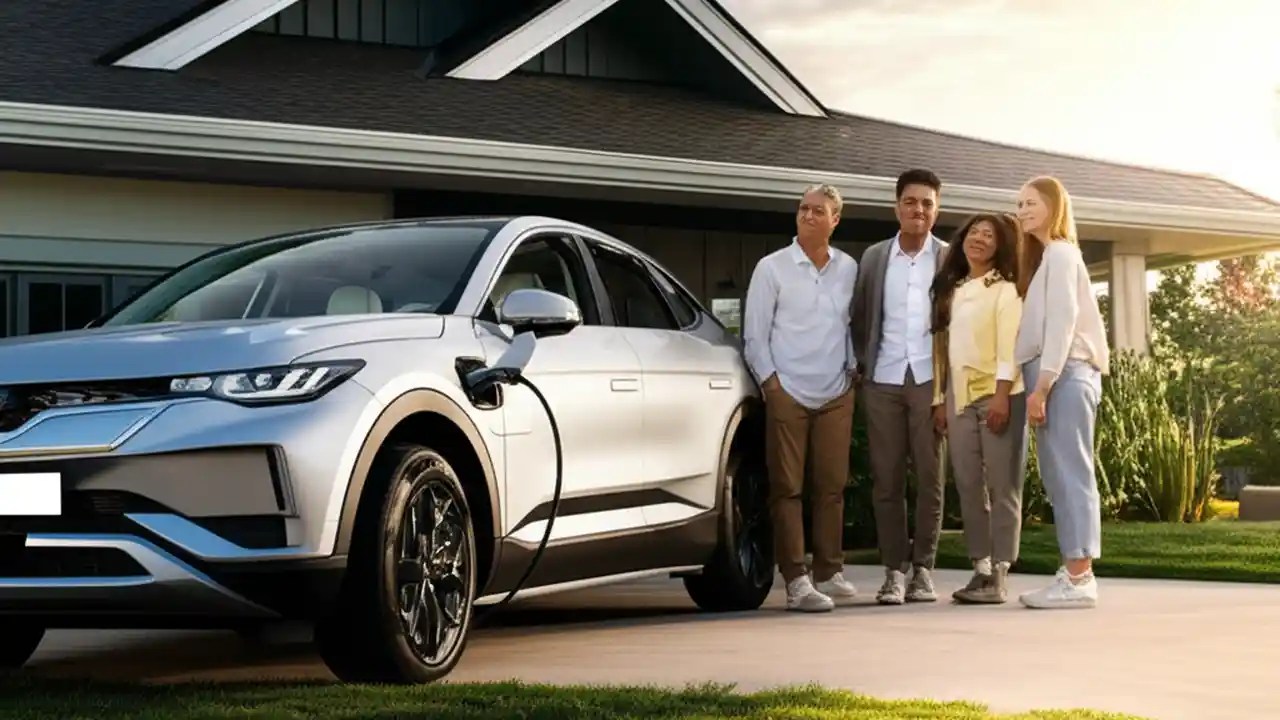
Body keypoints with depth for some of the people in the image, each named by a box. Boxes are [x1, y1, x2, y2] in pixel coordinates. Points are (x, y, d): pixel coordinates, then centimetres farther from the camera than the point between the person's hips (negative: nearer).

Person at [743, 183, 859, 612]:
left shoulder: (849, 269, 9)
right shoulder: (772, 268, 0)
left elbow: (854, 324, 16)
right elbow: (754, 334, 0)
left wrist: (852, 368, 6)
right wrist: (770, 381, -5)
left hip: (836, 395, 3)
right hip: (787, 392, -3)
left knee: (832, 485, 5)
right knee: (787, 488, -5)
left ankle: (828, 572, 15)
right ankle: (795, 580, -6)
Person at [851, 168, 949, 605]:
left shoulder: (950, 258, 3)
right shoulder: (874, 257, 9)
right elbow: (859, 318, 12)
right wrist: (863, 365, 4)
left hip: (931, 380, -2)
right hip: (883, 381, 2)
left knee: (930, 479, 0)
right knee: (886, 480, 1)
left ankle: (923, 568, 6)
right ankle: (894, 569, 5)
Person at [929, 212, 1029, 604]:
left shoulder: (1004, 289, 0)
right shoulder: (951, 290, 18)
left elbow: (1008, 346, -10)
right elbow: (943, 346, 15)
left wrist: (1002, 396, -19)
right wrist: (940, 399, 9)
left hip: (998, 394, -6)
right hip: (960, 397, 6)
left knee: (1001, 487, -5)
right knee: (968, 488, 4)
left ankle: (999, 575, -6)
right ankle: (980, 570, 8)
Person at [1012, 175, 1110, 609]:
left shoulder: (1060, 252, -5)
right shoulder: (1043, 256, 23)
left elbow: (1062, 321, -14)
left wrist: (1042, 385, -19)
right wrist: (1037, 385, 10)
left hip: (1065, 373, -10)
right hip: (1053, 376, 10)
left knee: (1070, 474, -11)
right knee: (1058, 477, 7)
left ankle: (1080, 580, -13)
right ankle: (1073, 574, 7)